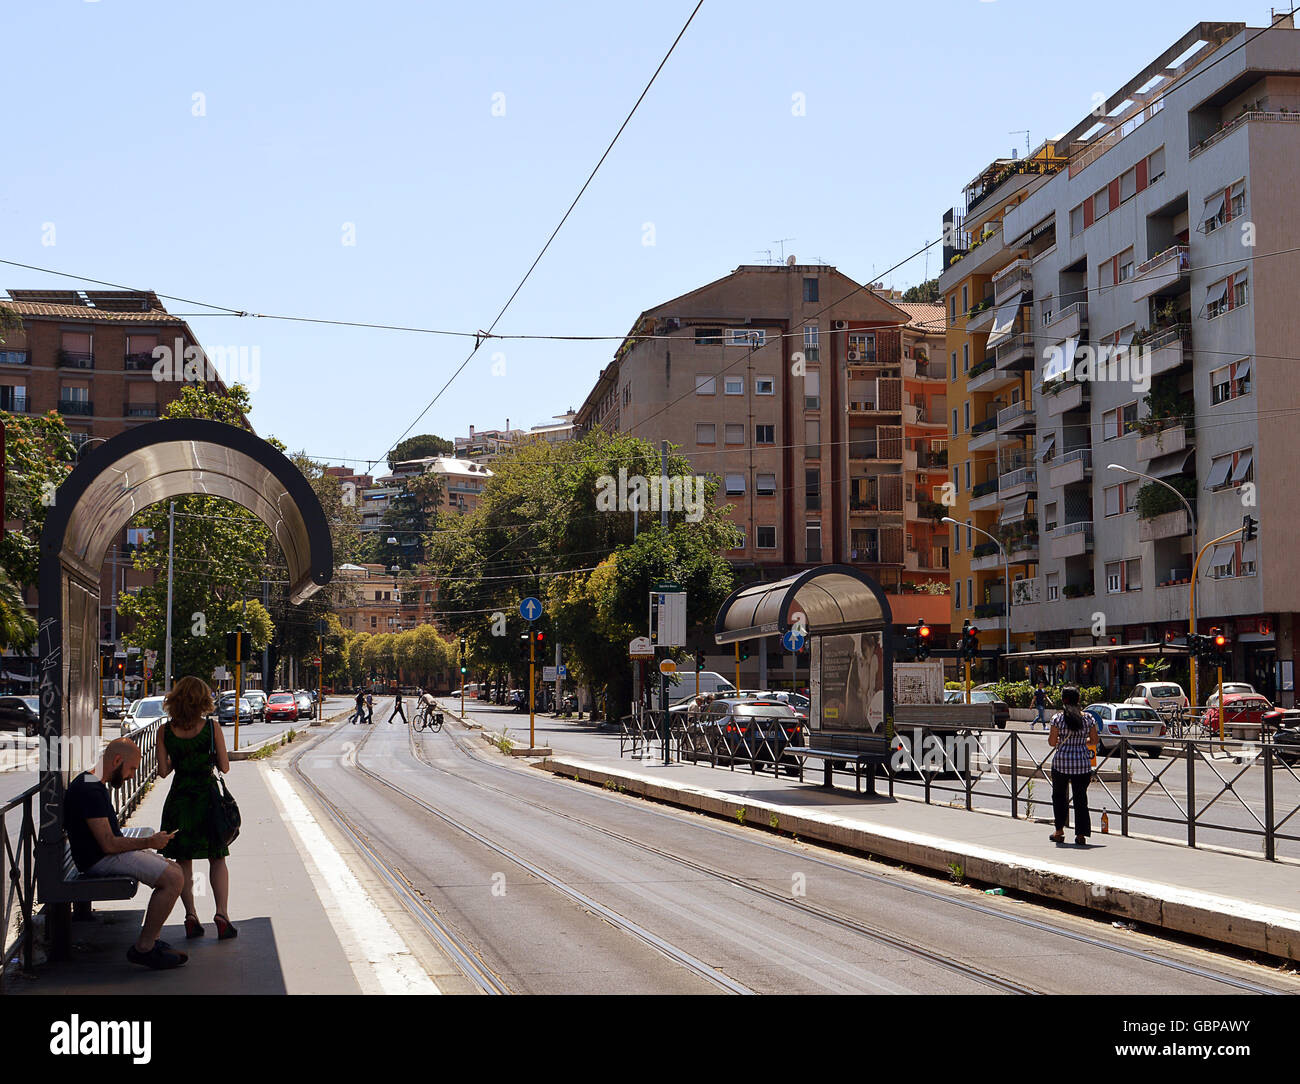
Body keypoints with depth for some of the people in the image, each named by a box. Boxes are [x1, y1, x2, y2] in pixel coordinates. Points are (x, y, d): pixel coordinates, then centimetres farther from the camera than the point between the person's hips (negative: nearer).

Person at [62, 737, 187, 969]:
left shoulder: (93, 784, 14)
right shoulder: (89, 790, -20)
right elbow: (108, 844, -23)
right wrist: (148, 842, -13)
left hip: (109, 854, 11)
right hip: (100, 861, -11)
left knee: (175, 870, 11)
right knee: (173, 879, -19)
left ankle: (149, 939, 8)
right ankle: (143, 948, -13)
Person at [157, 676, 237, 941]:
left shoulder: (166, 731, -5)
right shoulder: (212, 728, -8)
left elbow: (163, 771, -3)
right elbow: (224, 767, -4)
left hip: (179, 799, 1)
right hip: (208, 798, -1)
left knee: (184, 861, 10)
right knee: (217, 859, 8)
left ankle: (191, 916, 6)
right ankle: (221, 913, -3)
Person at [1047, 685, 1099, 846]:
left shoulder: (1058, 718, -7)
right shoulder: (1087, 718, 0)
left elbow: (1052, 742, -6)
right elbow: (1094, 741, 6)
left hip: (1062, 761, -2)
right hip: (1083, 762, 2)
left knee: (1059, 795, 15)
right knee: (1080, 798, 7)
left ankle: (1059, 831, 17)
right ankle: (1081, 834, 3)